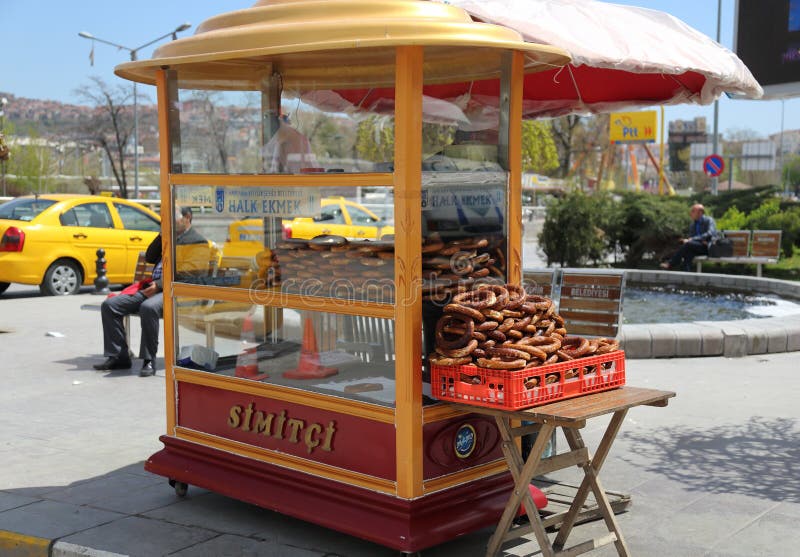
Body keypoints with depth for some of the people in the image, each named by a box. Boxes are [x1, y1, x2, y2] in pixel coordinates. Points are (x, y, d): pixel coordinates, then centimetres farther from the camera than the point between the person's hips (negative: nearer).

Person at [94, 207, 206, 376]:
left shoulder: (197, 240, 0)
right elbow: (149, 258, 18)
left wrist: (160, 285, -20)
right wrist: (163, 235, 8)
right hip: (152, 288, 8)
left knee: (148, 307, -39)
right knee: (109, 305, -5)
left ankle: (149, 361, -27)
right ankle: (118, 357, -2)